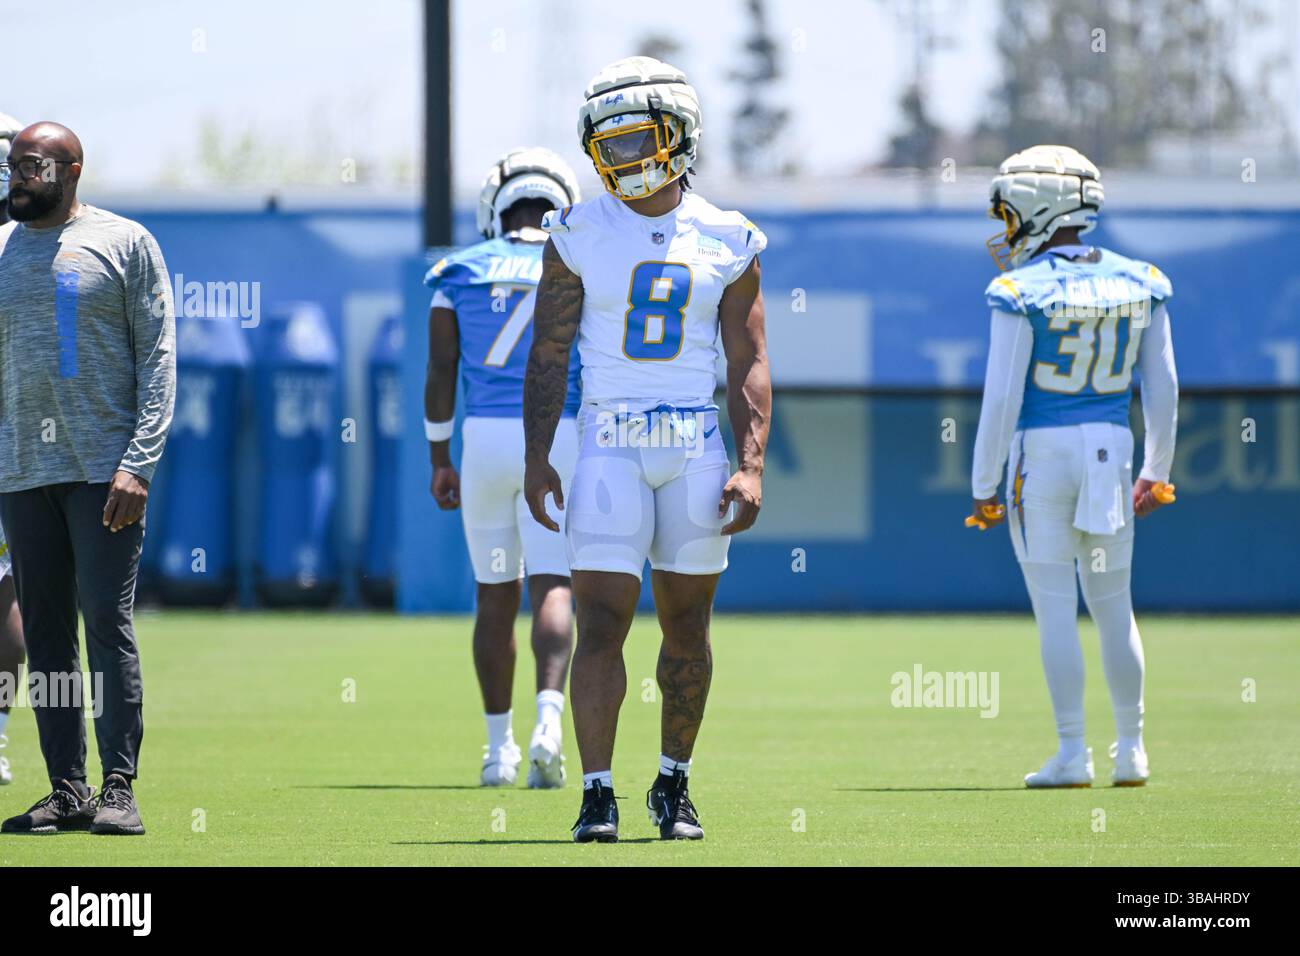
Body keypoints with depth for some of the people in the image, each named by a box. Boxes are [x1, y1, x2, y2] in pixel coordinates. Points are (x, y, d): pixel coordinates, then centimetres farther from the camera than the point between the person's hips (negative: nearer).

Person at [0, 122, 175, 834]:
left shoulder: (124, 243, 0)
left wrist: (138, 463, -13)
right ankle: (67, 790, 10)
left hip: (104, 469, -4)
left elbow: (157, 359, -3)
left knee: (107, 624, -8)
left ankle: (119, 788, -6)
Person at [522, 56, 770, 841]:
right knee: (603, 622, -9)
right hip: (611, 444, -1)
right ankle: (597, 793, -8)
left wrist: (752, 468, -4)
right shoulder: (580, 236, 2)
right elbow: (549, 354, 3)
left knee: (687, 626, 8)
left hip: (696, 447, 1)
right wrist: (537, 456, -5)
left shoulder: (727, 244, 3)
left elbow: (750, 365, 5)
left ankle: (674, 784, 21)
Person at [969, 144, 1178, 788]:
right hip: (1112, 448, 4)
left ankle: (1073, 754, -1)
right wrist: (1156, 472, 17)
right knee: (1113, 603, 15)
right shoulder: (1141, 283, 3)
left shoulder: (1022, 291, -11)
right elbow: (1163, 389, 6)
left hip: (1041, 450, -4)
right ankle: (1131, 750, 18)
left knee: (1055, 608, 0)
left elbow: (1002, 398, -13)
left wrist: (983, 487, -6)